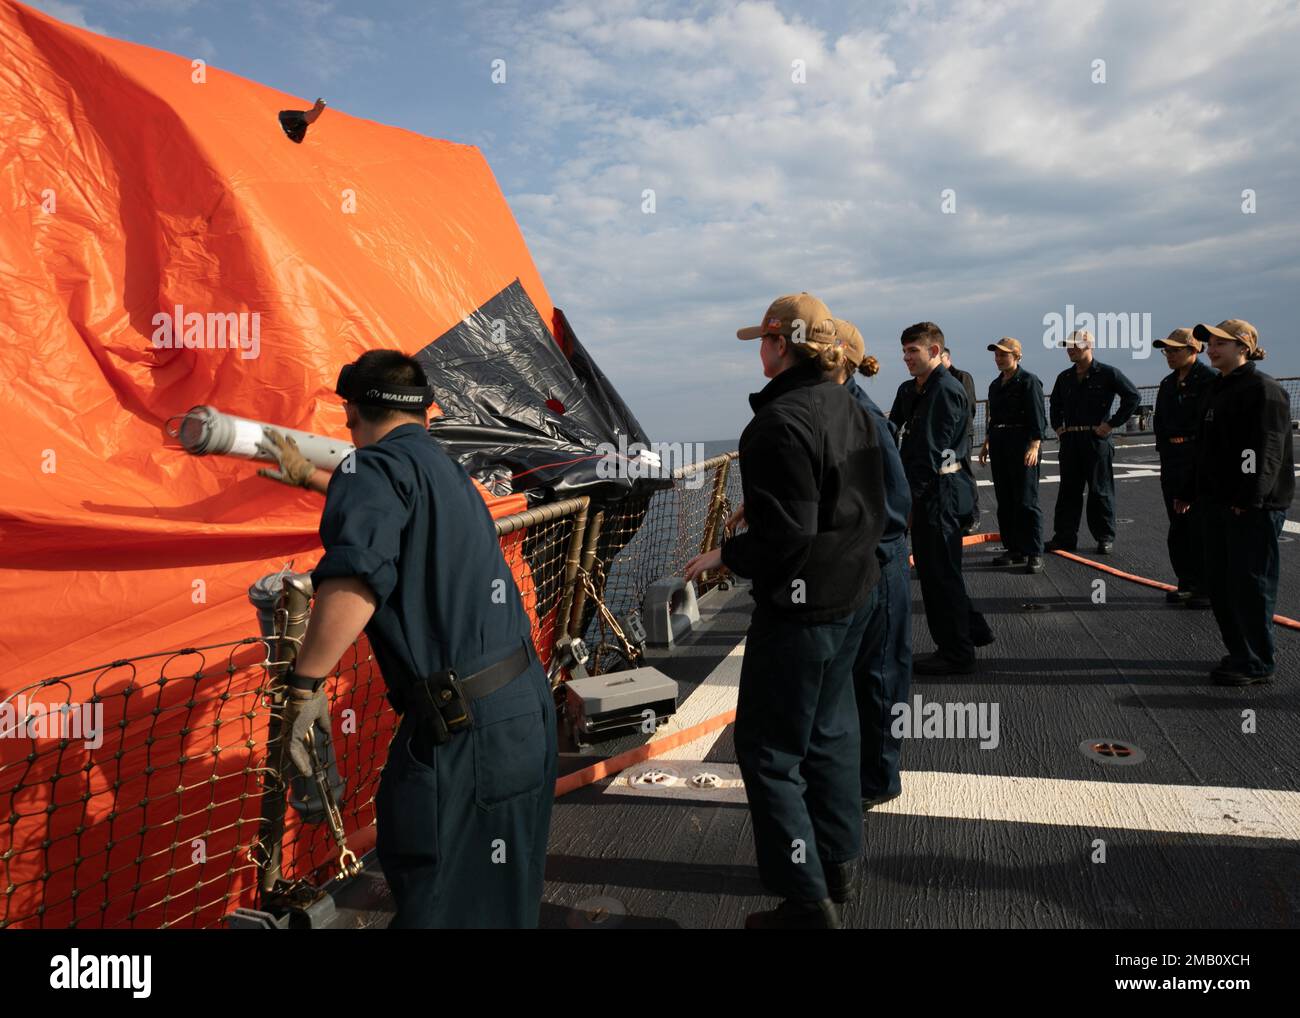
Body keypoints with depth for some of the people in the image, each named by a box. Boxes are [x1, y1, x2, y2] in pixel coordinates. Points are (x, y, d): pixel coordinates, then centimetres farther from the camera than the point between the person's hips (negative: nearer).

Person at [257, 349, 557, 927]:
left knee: (438, 902, 7)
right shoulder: (441, 466, 17)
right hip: (526, 702, 9)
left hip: (463, 727, -9)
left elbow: (354, 585, -30)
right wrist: (307, 477, 53)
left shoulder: (377, 466, -10)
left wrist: (304, 684, -19)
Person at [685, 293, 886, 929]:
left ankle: (807, 900, 11)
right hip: (855, 594, 10)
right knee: (830, 730, 22)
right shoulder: (847, 408, 6)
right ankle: (838, 864, 37)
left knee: (769, 750, 4)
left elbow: (786, 537, -25)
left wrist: (723, 556, -9)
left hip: (801, 607, -9)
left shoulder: (778, 423, -22)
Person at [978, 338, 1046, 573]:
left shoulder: (1029, 381, -7)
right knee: (1005, 501, 9)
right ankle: (1015, 550, 17)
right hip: (999, 444, 8)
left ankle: (1034, 553, -4)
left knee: (1026, 501, -8)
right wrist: (987, 443, 21)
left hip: (1022, 443, -8)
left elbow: (1038, 418, -14)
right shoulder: (995, 385, 17)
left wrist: (1034, 446, -23)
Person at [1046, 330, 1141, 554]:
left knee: (1100, 491, 1)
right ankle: (1065, 537, 12)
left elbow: (1133, 397, -6)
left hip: (1097, 439, -5)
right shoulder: (1064, 378, 13)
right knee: (1068, 490, 6)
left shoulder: (1107, 373, -4)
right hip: (1070, 441, 5)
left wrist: (1112, 423, -10)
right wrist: (1057, 426, 15)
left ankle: (1105, 538, 10)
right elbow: (1055, 404, 30)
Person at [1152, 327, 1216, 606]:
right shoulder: (1168, 384, 14)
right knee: (1178, 525, 12)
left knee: (1200, 525, -3)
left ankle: (1207, 588, 6)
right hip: (1172, 461, 8)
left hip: (1199, 460, -8)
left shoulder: (1208, 381, -10)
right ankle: (1187, 583, 23)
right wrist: (1164, 447, 9)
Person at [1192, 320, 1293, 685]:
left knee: (1249, 583, -3)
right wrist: (1190, 492, 21)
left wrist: (1249, 498, -22)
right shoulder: (1218, 390, 18)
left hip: (1253, 507, -9)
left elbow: (1266, 450, -18)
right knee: (1220, 583, 13)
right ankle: (1240, 652, 25)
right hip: (1217, 504, 9)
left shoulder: (1262, 389, -10)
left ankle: (1256, 663, 6)